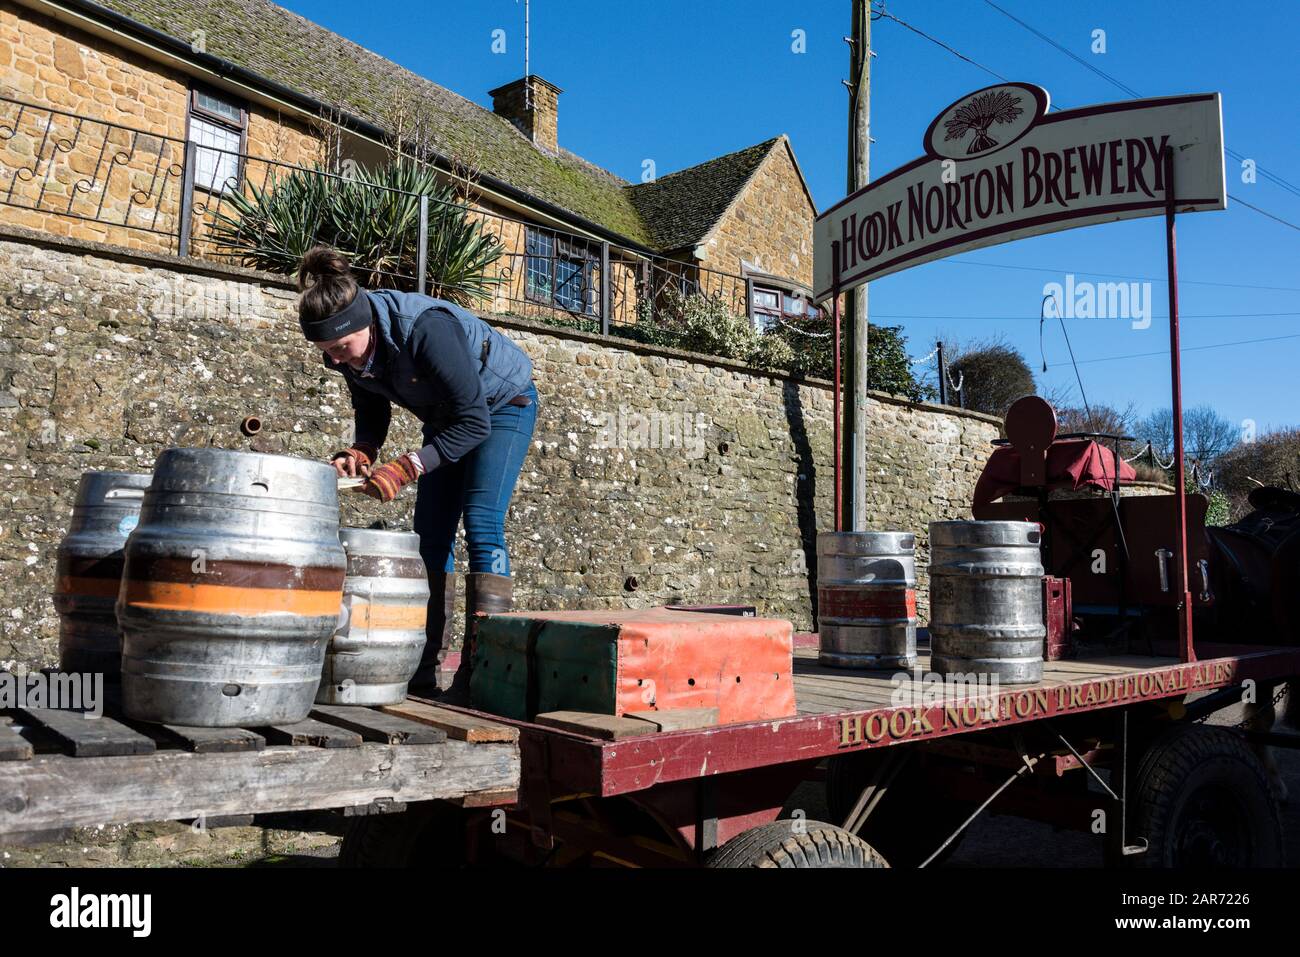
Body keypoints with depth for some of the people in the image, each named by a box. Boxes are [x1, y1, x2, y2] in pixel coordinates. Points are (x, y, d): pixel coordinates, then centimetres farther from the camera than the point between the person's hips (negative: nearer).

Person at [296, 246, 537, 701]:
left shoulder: (425, 328, -38)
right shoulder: (348, 347, -16)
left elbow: (475, 422, -33)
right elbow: (372, 417, 0)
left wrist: (405, 467, -36)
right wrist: (358, 453, -21)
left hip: (503, 405, -7)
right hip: (448, 418, 7)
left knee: (482, 524, -18)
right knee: (430, 533, 1)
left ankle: (480, 671, -17)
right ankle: (426, 669, 5)